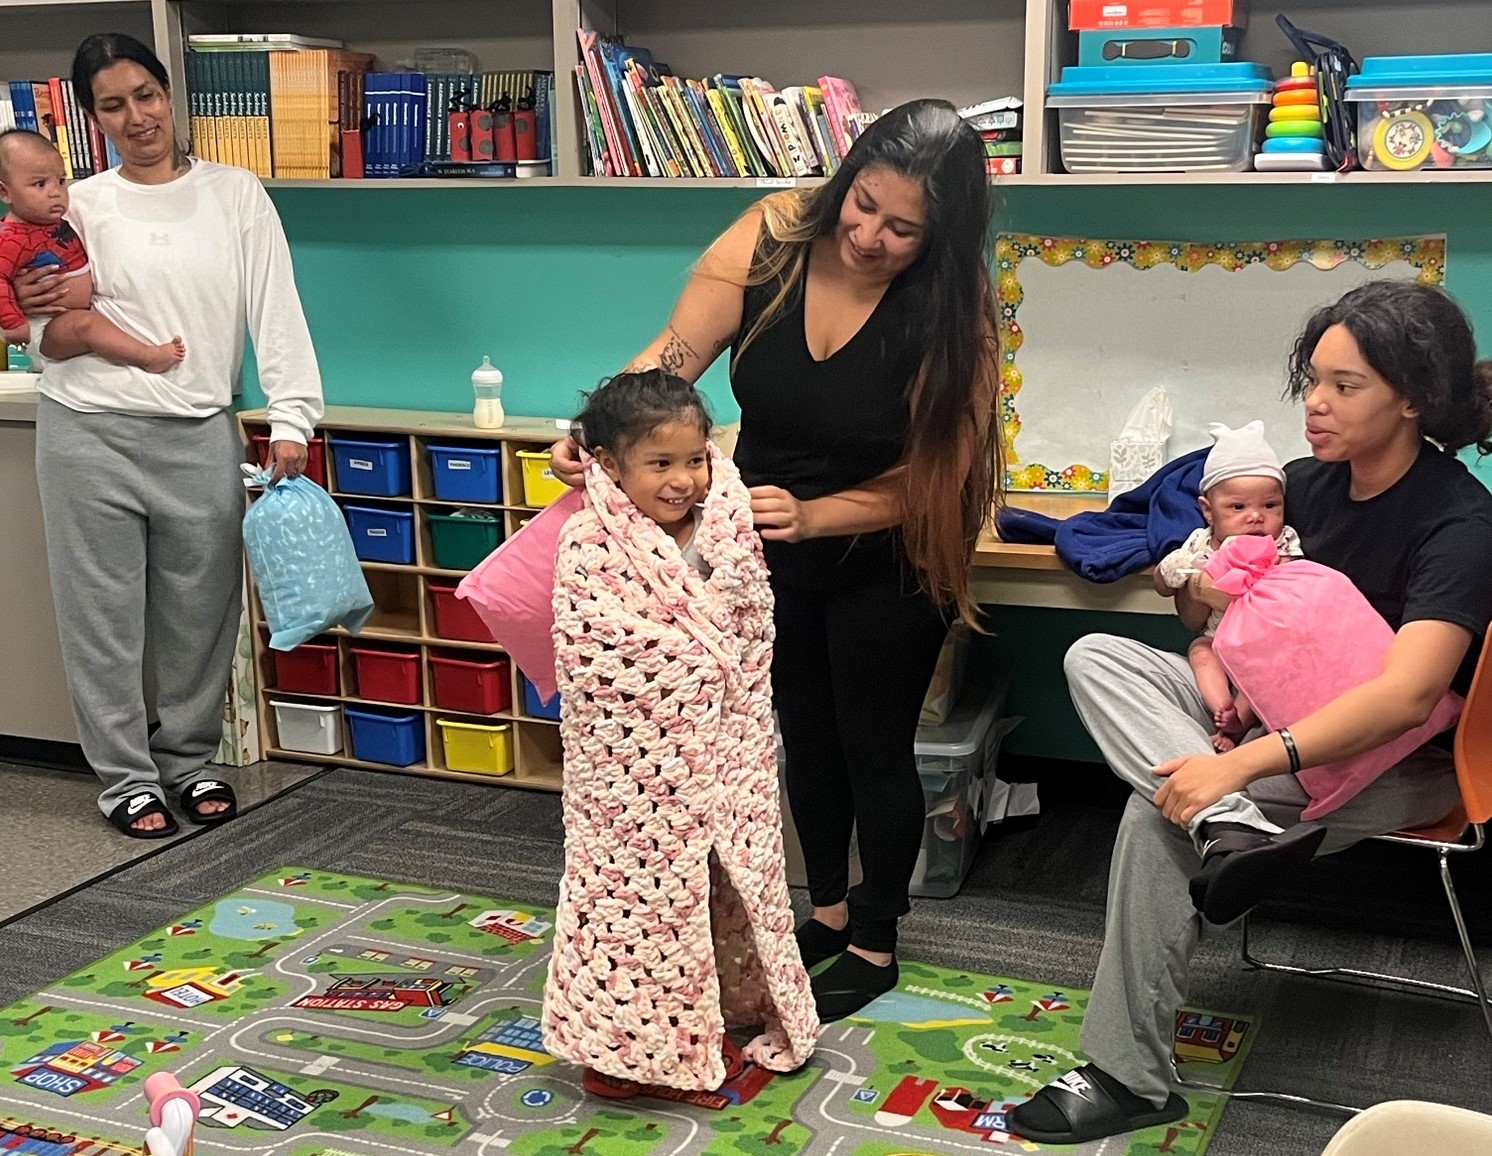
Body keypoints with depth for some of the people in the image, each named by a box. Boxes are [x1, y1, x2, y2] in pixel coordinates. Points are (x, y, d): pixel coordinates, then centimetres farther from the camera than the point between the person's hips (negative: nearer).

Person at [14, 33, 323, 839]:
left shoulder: (235, 195, 5)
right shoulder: (77, 207, 5)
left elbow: (277, 311, -1)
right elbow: (58, 348, 8)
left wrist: (291, 420, -11)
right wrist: (45, 312, -14)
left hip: (201, 435, 1)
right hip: (91, 434, 0)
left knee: (201, 610, 7)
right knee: (105, 612, 4)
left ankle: (189, 760, 25)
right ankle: (125, 775, 16)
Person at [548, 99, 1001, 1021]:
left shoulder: (950, 308, -26)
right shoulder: (774, 238, -19)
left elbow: (919, 480, -23)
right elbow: (670, 360, -23)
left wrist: (811, 516, -37)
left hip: (884, 558, -4)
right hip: (772, 541, 4)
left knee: (874, 747, 8)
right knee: (806, 733, 20)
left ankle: (876, 945, 30)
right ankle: (830, 909, 41)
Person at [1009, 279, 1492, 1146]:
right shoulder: (1310, 484, 0)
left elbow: (1403, 697, -33)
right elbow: (1210, 589, 15)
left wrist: (1237, 766, -40)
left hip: (1400, 762, -8)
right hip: (1282, 712, 8)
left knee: (1160, 814, -28)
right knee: (1096, 658, -11)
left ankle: (1133, 1078, -17)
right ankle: (1237, 830, -35)